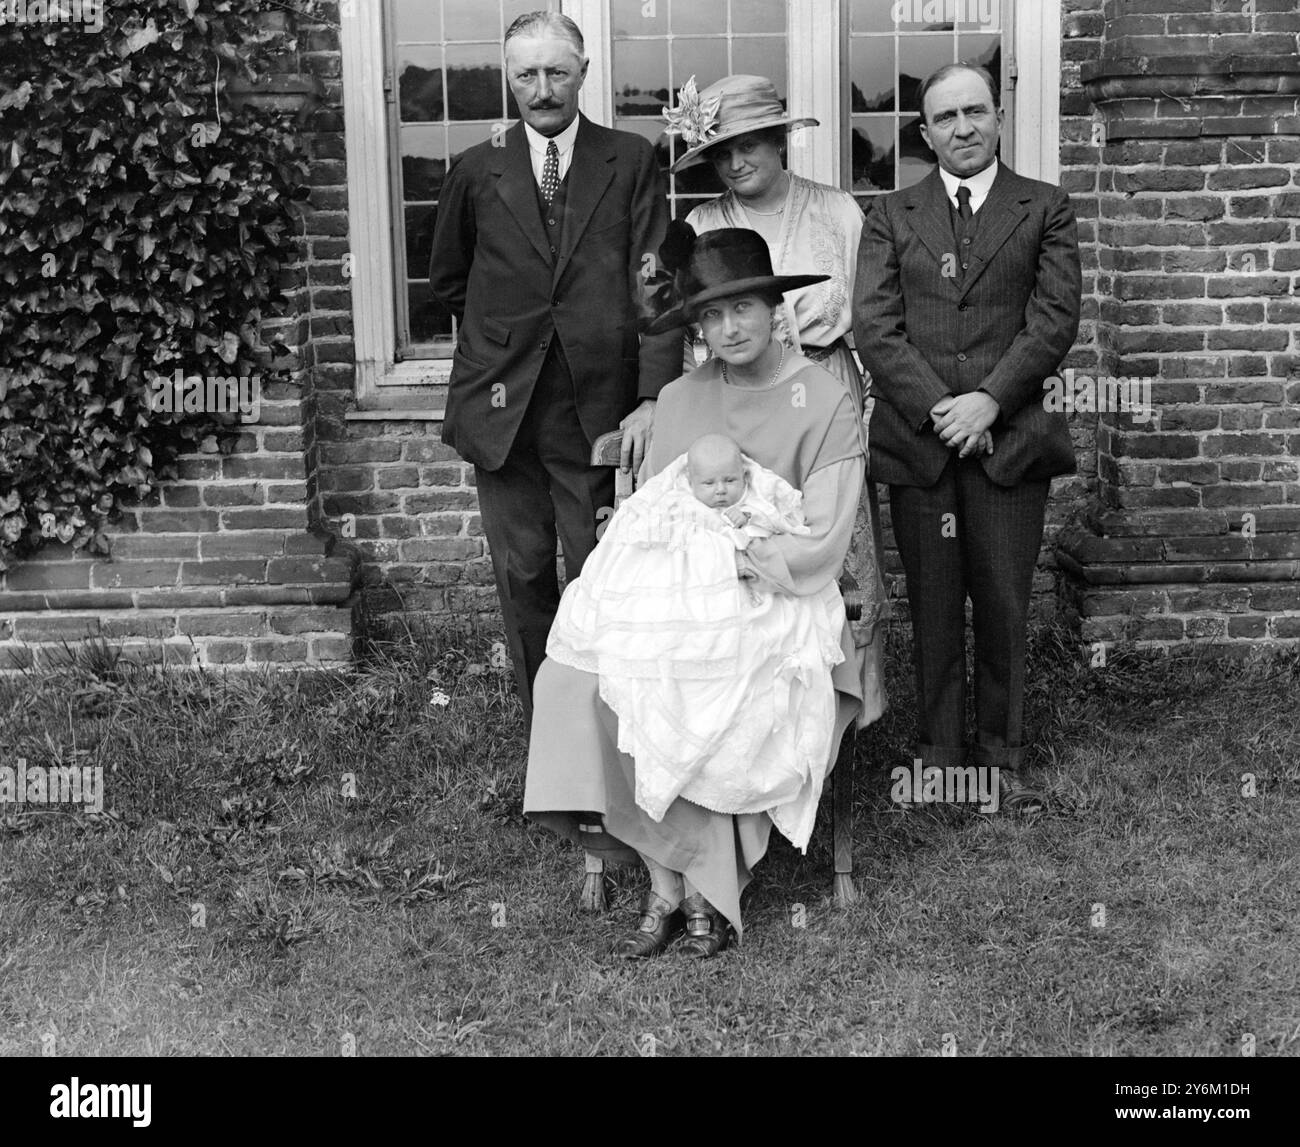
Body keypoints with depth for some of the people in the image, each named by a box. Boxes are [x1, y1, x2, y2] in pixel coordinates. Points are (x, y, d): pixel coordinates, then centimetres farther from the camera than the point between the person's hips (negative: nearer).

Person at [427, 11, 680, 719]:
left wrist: (652, 397, -13)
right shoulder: (477, 171, 7)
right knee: (522, 577, 8)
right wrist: (505, 332, 13)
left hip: (599, 409, -2)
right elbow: (447, 281, 21)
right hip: (502, 407, 2)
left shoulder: (630, 162, 3)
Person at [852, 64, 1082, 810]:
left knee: (1005, 607, 2)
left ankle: (1003, 759, 15)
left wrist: (989, 400, -13)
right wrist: (936, 407, -11)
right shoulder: (892, 216, 11)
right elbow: (874, 326, 1)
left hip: (1009, 436, -1)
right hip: (918, 440, 1)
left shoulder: (1046, 210, 9)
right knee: (934, 609, 5)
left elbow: (1055, 320, -1)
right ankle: (940, 757, 15)